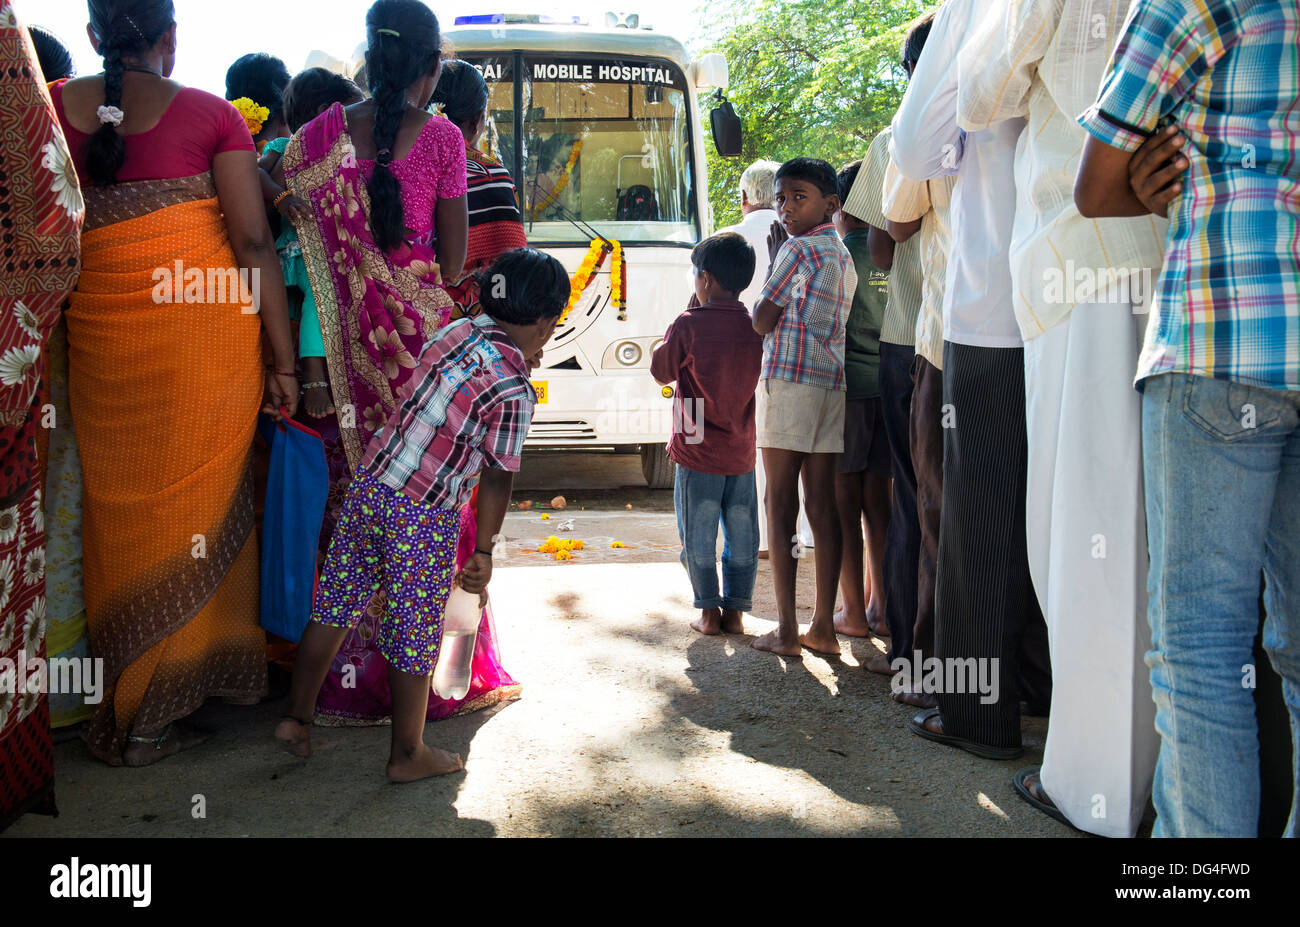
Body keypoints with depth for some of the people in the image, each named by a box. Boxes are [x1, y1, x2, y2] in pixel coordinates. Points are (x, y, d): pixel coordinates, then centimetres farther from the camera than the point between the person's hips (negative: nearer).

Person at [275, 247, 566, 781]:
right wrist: (484, 551, -2)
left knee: (334, 603, 18)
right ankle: (407, 755, 22)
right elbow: (497, 478, -11)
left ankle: (297, 716, 28)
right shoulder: (514, 390, -15)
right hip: (423, 516, -6)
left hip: (370, 484, 7)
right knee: (415, 635, 8)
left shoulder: (454, 332, 3)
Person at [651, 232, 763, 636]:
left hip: (697, 453, -3)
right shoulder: (755, 327, -2)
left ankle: (709, 612, 13)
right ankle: (735, 610, 17)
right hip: (741, 452, 4)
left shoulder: (688, 326, -14)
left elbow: (661, 371, -1)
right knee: (742, 536, 12)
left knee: (698, 538, 8)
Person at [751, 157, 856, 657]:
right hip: (833, 383, 8)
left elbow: (762, 321, -4)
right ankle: (823, 628, 10)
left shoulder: (797, 248, -6)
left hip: (789, 381, -8)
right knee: (822, 505, 7)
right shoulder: (843, 255, 19)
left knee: (780, 504, -3)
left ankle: (786, 630, -2)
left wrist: (774, 260, 5)